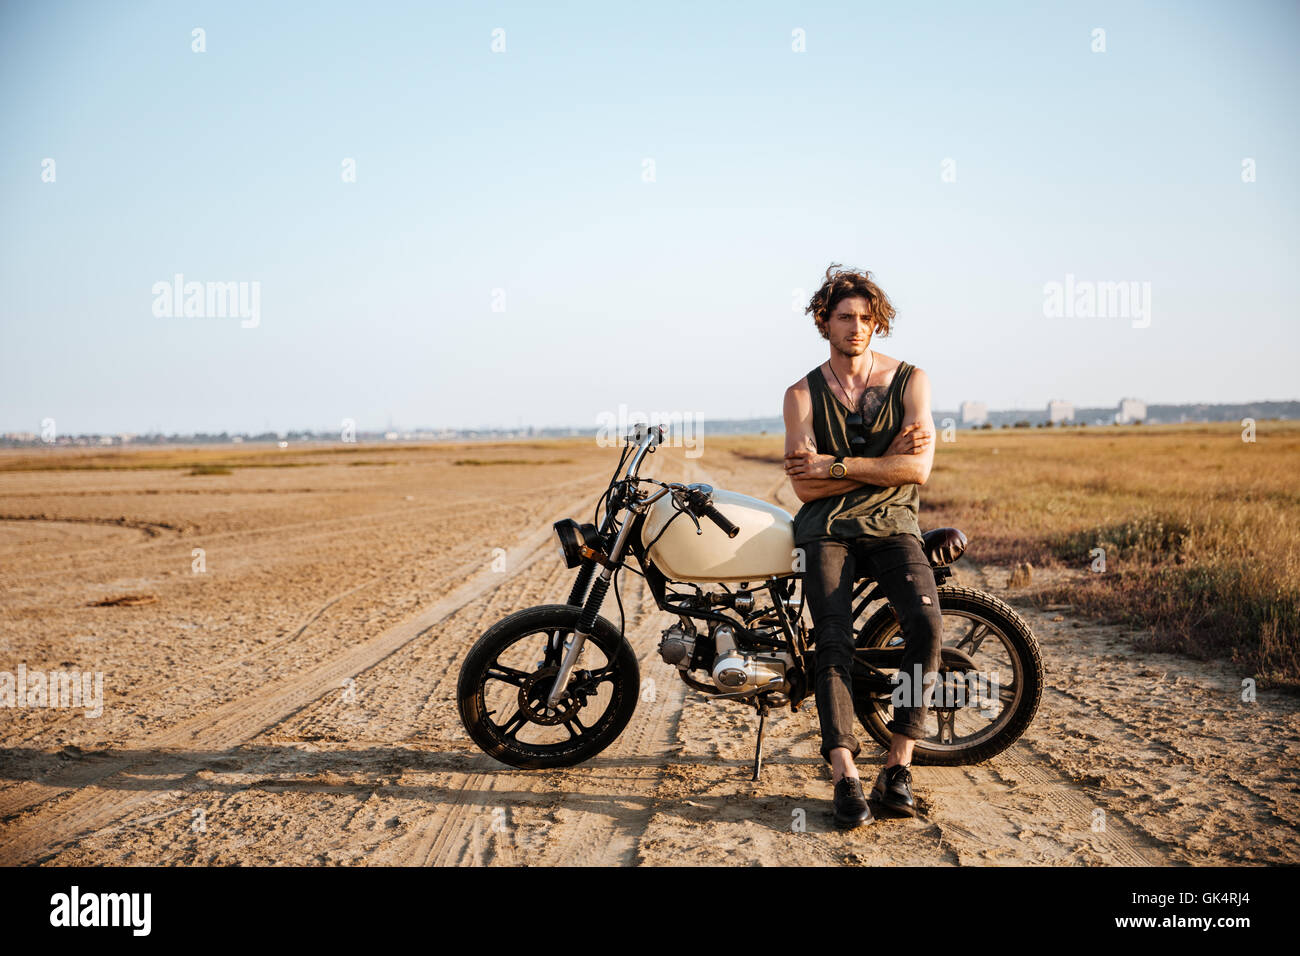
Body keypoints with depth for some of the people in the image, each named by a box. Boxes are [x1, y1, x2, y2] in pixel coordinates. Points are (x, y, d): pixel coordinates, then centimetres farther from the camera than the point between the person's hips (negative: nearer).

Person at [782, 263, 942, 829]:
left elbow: (917, 469, -7)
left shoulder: (910, 380, 7)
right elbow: (805, 487, -5)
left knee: (926, 622, -26)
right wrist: (884, 461, -9)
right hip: (826, 529, 0)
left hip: (892, 525, 0)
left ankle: (898, 765, -19)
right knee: (833, 638, -23)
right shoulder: (803, 394, 7)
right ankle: (844, 773, -25)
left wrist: (835, 466, -12)